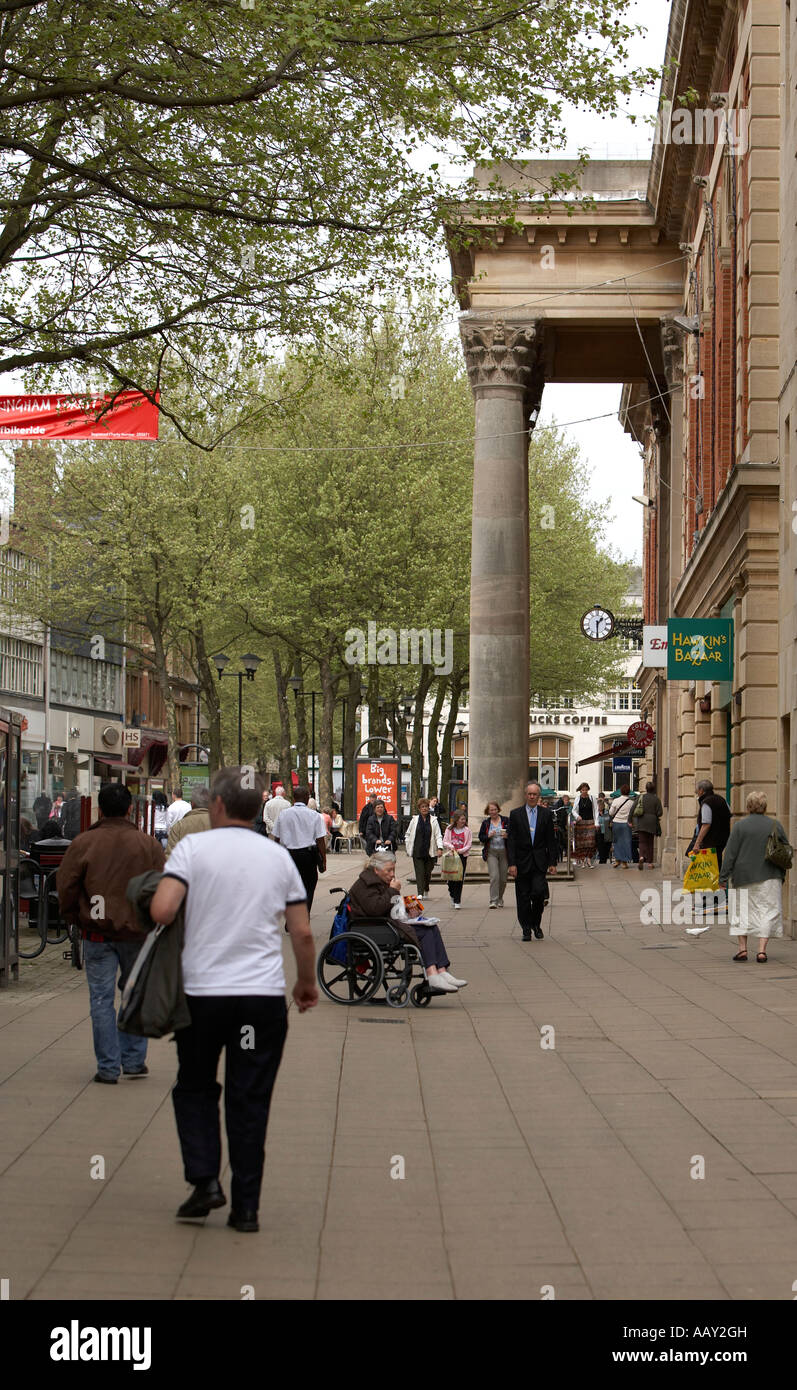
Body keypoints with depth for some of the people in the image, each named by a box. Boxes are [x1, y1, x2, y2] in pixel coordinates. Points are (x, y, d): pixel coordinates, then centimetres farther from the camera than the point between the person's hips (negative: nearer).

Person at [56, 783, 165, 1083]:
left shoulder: (83, 843, -7)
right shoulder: (148, 844, -3)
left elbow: (65, 886, -3)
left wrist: (73, 917, 14)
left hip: (98, 932, -1)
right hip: (137, 933, 2)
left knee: (101, 999, 4)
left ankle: (108, 1067, 4)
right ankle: (134, 1060, 18)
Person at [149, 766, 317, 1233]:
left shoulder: (194, 847, -3)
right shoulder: (279, 857, 6)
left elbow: (162, 910, -17)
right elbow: (303, 933, 7)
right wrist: (307, 982, 22)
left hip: (202, 991, -2)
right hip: (264, 995, 2)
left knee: (195, 1089, 17)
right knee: (250, 1101, 7)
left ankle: (205, 1180, 3)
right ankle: (245, 1207, 8)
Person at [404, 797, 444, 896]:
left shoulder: (433, 820, 3)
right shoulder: (414, 820, 6)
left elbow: (438, 835, 0)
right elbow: (408, 834, 15)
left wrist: (440, 848, -13)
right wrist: (407, 846, 6)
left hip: (430, 851, 0)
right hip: (417, 851, 0)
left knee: (428, 872, 9)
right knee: (419, 872, -8)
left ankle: (426, 890, 31)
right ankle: (420, 893, -11)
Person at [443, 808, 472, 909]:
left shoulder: (466, 831, 0)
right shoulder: (449, 829, 4)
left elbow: (469, 844, 0)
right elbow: (445, 841, 6)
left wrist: (460, 850, -14)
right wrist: (451, 846, -13)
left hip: (462, 856, -1)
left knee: (460, 879, -5)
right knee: (450, 878, 4)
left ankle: (457, 902, -1)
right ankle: (452, 895, 32)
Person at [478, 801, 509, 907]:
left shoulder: (506, 820, 4)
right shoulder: (485, 823, 7)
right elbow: (481, 837, 7)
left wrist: (507, 836, -17)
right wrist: (489, 836, -12)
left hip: (504, 852, 1)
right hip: (491, 852, -1)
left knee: (503, 878, 6)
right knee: (494, 876, -15)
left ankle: (500, 899, 26)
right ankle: (493, 901, -15)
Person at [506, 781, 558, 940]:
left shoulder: (546, 814, 6)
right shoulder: (515, 814, 2)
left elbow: (551, 840, 7)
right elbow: (511, 840, -1)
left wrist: (552, 862, 1)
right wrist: (511, 863, -9)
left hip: (539, 861, 0)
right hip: (522, 862, 0)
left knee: (538, 891, -13)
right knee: (523, 897, 2)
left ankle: (536, 923, 9)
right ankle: (526, 929, 13)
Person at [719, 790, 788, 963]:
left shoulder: (740, 826, -5)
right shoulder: (775, 825, 3)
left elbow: (730, 854, -5)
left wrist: (723, 877, -1)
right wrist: (781, 876, 19)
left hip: (744, 876, -1)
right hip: (769, 877, 1)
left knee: (741, 910, 11)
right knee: (767, 910, 5)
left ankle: (742, 948, 6)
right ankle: (761, 950, -3)